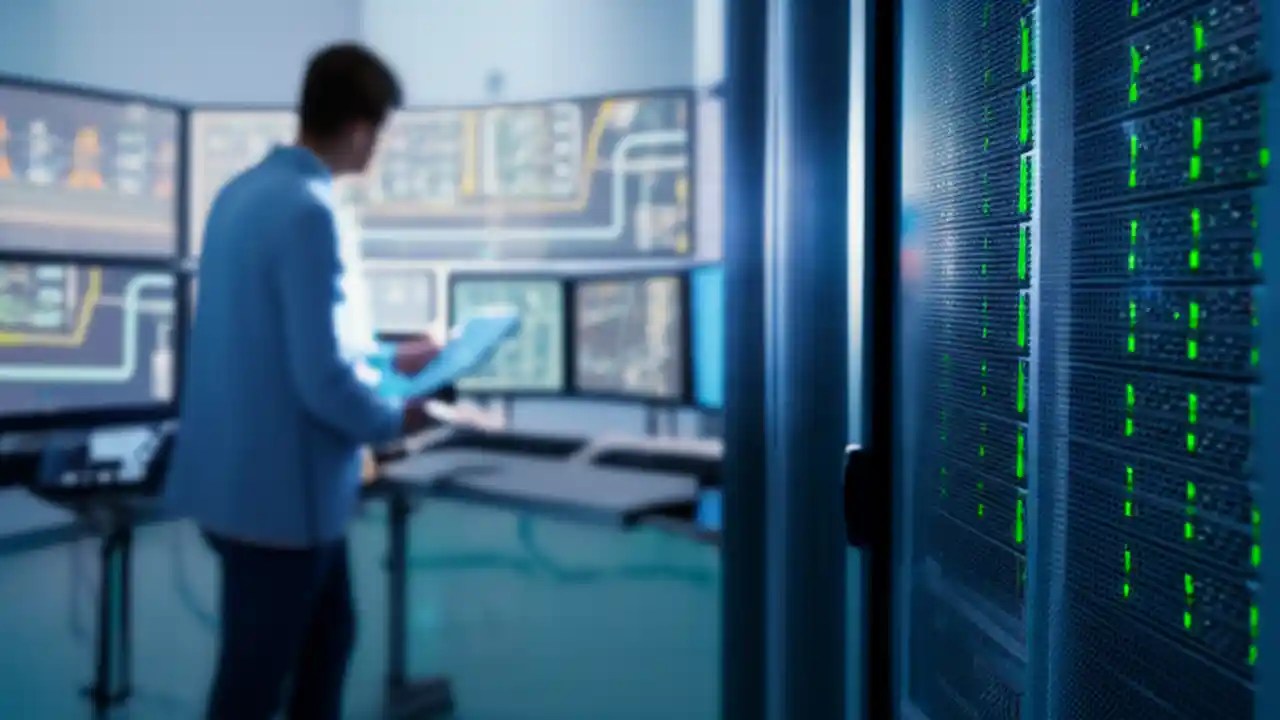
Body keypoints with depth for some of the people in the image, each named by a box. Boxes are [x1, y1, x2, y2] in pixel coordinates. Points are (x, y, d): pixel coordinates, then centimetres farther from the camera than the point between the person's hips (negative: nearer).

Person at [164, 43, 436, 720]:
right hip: (279, 487, -9)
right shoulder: (308, 211, -24)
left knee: (326, 634, 26)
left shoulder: (243, 190, 6)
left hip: (243, 473, 9)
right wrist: (394, 421, -5)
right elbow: (322, 378, -25)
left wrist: (386, 356, 22)